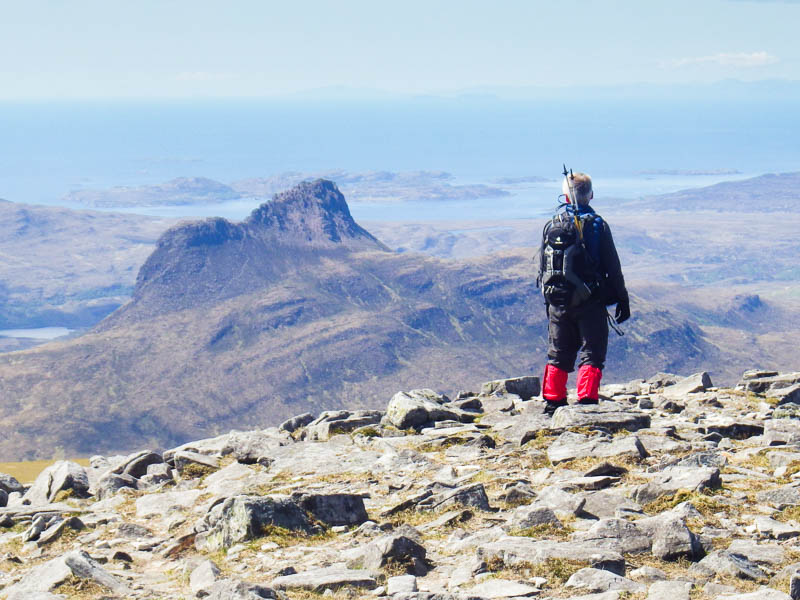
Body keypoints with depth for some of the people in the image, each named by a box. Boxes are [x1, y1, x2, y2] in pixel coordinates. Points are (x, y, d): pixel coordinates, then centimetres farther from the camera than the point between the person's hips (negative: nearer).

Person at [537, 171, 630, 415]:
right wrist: (622, 299, 3)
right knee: (592, 354, 0)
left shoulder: (552, 226, 4)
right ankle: (587, 400, -11)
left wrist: (549, 299, 19)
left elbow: (543, 268, 9)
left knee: (559, 356, 13)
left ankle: (553, 402, 14)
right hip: (590, 302, -3)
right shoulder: (598, 225, -5)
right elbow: (613, 267, -4)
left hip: (558, 301, 3)